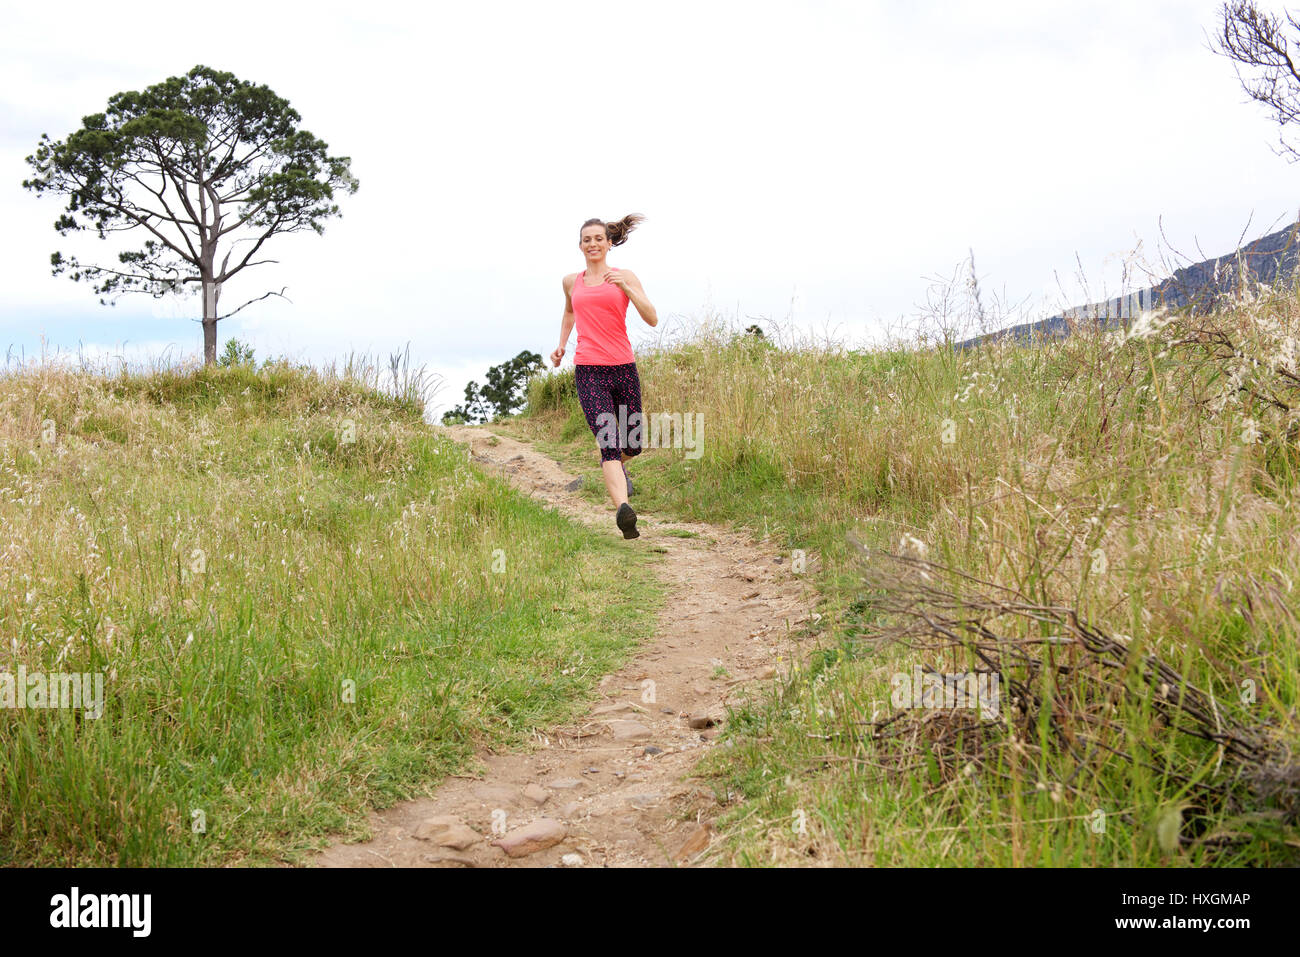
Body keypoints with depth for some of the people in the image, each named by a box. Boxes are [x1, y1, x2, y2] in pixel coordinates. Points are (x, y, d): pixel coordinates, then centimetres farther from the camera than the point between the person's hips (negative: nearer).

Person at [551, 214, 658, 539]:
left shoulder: (625, 277, 5)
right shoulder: (571, 281, 13)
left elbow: (652, 319, -7)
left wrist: (625, 287, -17)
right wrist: (561, 345, 22)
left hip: (623, 368, 1)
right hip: (588, 371, -1)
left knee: (633, 444, 11)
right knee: (608, 441, -18)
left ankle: (618, 466, 47)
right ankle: (623, 509, -31)